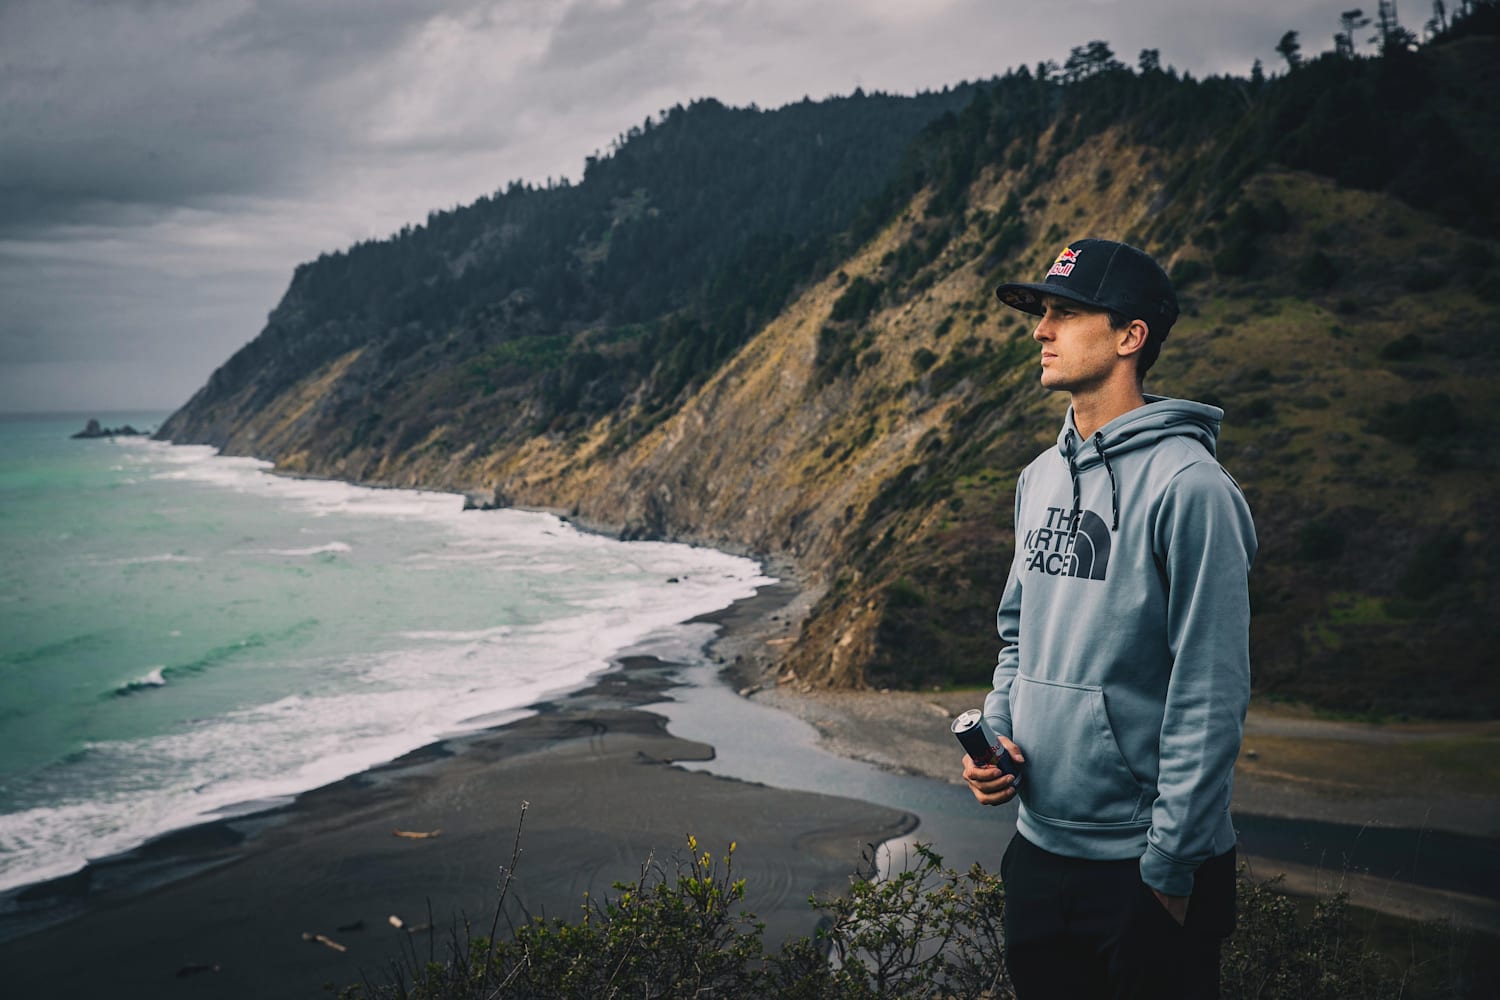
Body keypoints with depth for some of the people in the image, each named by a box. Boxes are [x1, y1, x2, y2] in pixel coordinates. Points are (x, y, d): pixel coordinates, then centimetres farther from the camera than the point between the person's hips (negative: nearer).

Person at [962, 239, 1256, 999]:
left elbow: (1211, 694, -18)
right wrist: (995, 731, 2)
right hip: (1037, 848, 7)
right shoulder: (1040, 478, 8)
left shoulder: (1188, 486, -17)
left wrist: (1171, 866, -16)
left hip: (1146, 870, -7)